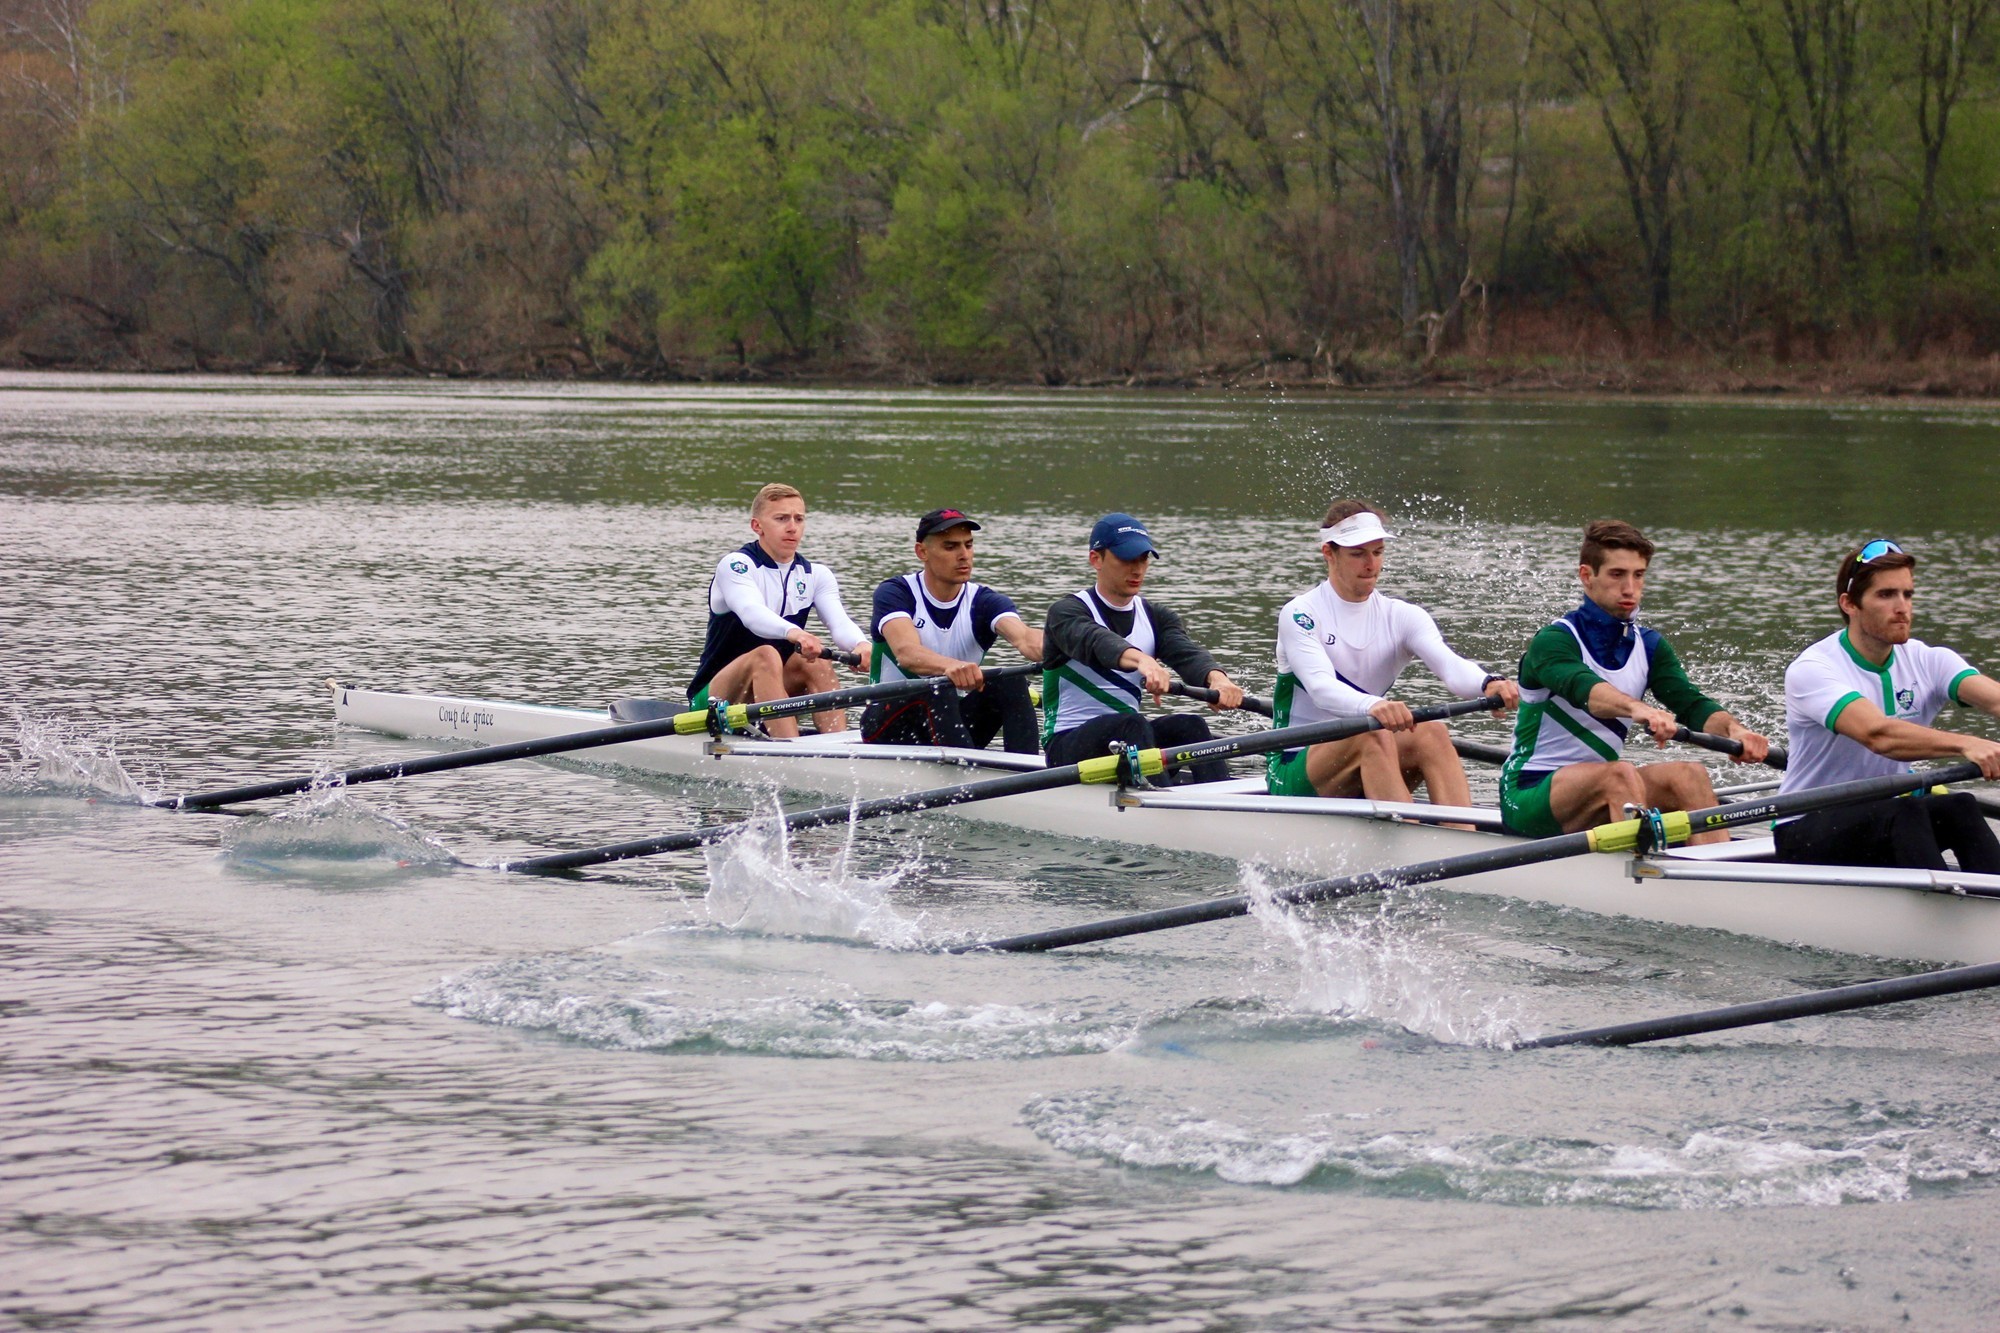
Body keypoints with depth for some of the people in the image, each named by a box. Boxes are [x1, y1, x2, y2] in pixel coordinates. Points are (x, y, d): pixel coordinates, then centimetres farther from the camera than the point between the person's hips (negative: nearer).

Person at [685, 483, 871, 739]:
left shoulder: (816, 575, 8)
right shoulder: (735, 565, -9)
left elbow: (839, 622, -12)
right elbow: (751, 612, -31)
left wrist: (860, 644, -37)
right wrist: (793, 633, -53)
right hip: (713, 698, -5)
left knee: (817, 662, -23)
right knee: (765, 656, -33)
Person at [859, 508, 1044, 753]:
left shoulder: (983, 602, -2)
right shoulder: (896, 593, -10)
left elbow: (1024, 638, -25)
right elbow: (906, 653, -32)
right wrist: (951, 666, -55)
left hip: (950, 720, 4)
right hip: (891, 727, -4)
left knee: (1010, 683, -21)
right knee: (937, 689, -33)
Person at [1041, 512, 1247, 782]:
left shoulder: (1155, 617, 13)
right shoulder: (1067, 611, -5)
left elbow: (1186, 653, -9)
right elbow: (1094, 642, -30)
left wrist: (1216, 677, -35)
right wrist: (1141, 661, -53)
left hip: (1127, 741, 5)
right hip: (1067, 744, -5)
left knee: (1188, 726, -23)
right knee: (1133, 724, -33)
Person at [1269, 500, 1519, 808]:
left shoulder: (1401, 617, 6)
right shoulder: (1300, 615, -7)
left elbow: (1450, 665, -13)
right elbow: (1320, 687, -26)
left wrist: (1488, 684, -38)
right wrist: (1372, 706, -48)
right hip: (1296, 773, -4)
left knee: (1431, 733, -24)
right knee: (1373, 736, -32)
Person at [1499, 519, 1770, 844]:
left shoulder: (1649, 647, 8)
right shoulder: (1553, 641, -12)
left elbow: (1692, 704, -7)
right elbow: (1582, 689, -34)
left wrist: (1733, 729, -30)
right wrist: (1636, 708, -55)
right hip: (1529, 794, -6)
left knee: (1689, 775, -18)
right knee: (1621, 773, -33)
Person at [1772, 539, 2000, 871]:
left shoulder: (1927, 661, 1)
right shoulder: (1810, 670, -16)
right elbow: (1878, 735, -34)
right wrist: (1965, 745, -49)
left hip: (1887, 825, 5)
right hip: (1807, 832, -5)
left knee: (1961, 808, -24)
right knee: (1902, 814, -33)